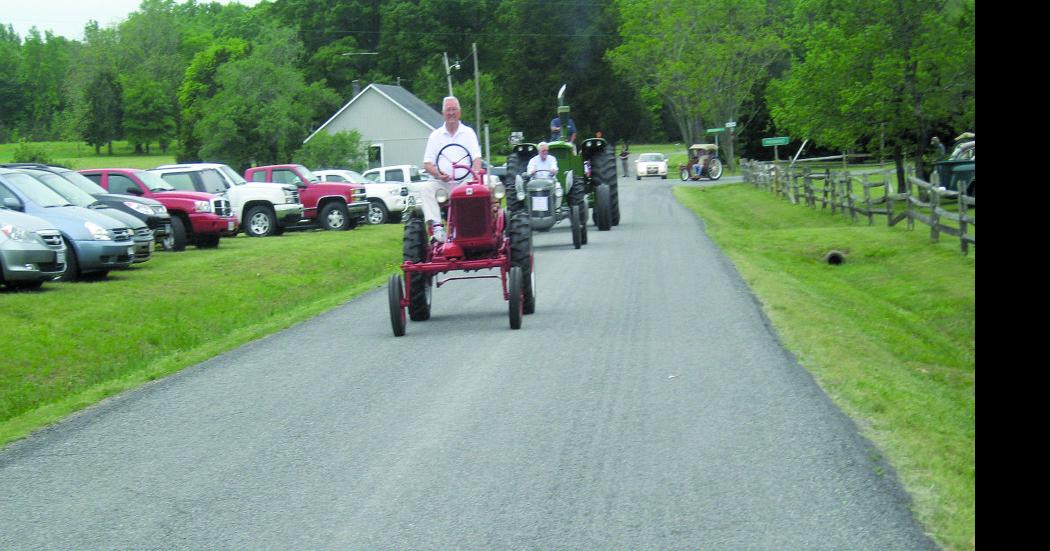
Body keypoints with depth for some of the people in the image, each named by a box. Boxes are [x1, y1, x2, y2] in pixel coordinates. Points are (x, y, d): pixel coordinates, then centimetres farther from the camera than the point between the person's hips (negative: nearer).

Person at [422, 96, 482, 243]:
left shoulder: (468, 133, 14)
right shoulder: (435, 135, 14)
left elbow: (477, 158, 3)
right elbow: (427, 164, 8)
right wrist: (439, 174, -13)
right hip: (442, 183, 1)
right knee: (425, 188, -28)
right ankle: (436, 226, -39)